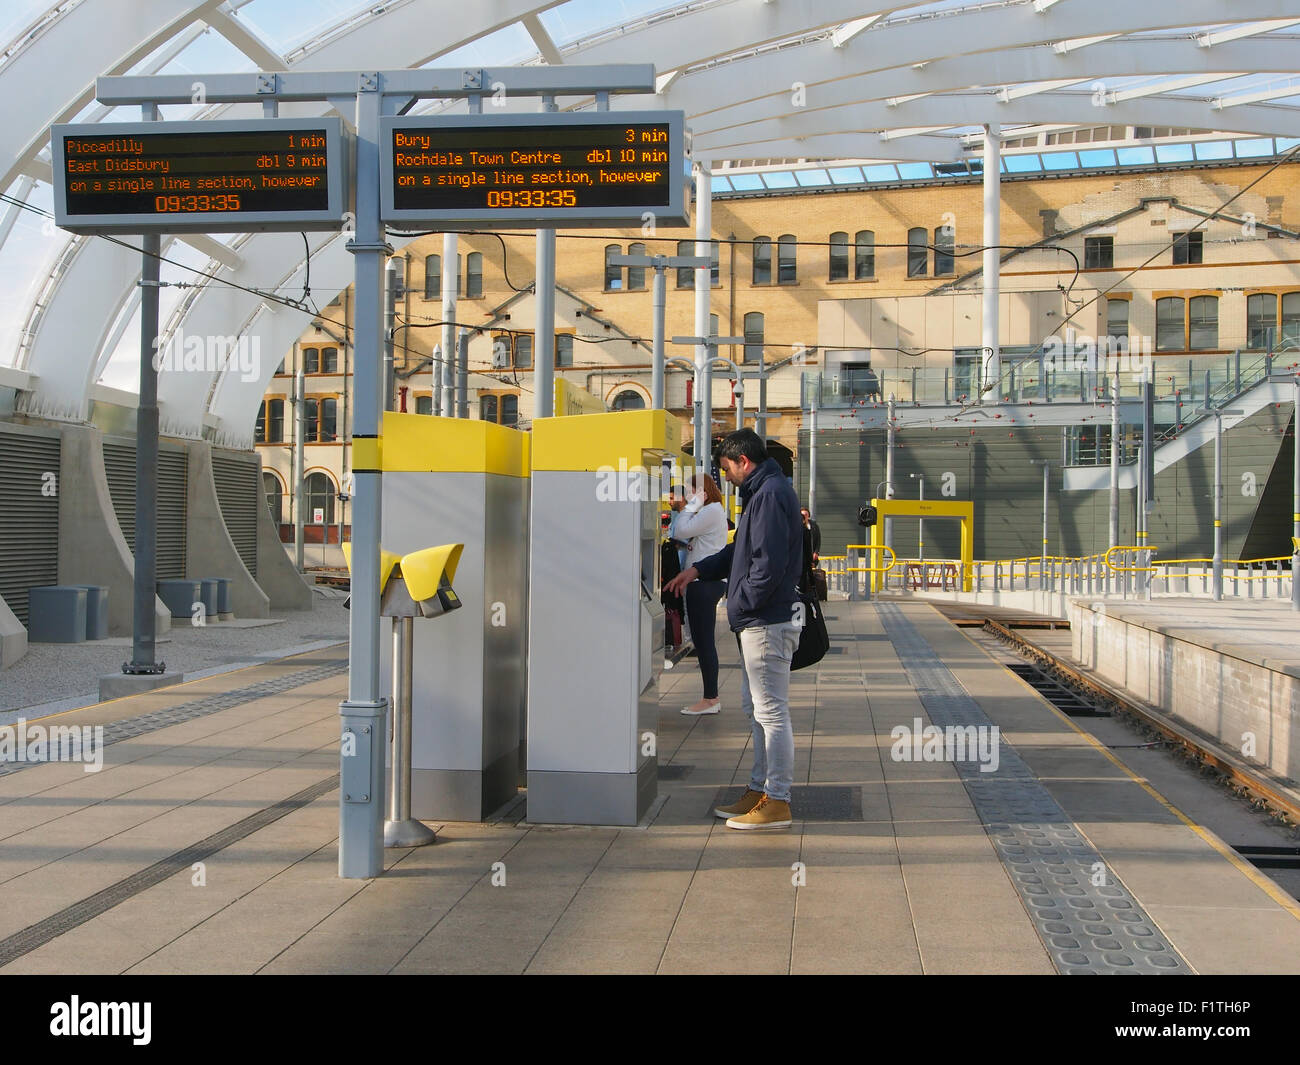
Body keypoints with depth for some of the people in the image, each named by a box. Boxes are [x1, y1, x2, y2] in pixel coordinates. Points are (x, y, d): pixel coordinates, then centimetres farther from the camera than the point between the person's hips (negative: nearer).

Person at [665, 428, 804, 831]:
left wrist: (739, 604, -15)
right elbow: (742, 550, 26)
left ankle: (777, 803, 0)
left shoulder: (771, 494, -16)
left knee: (771, 712, -5)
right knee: (756, 710, 16)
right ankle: (760, 791, 25)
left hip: (767, 622, -11)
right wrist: (699, 569, 19)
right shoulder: (762, 492, 17)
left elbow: (769, 563, -23)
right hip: (758, 621, 11)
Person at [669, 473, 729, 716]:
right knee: (702, 641, 12)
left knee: (704, 640, -8)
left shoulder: (712, 510, -10)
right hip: (704, 581, 11)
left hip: (705, 583, -11)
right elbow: (682, 535, 18)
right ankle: (711, 697, 16)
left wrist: (689, 506, -6)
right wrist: (682, 510, 12)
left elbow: (681, 532, -16)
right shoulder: (709, 511, 23)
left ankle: (710, 699, -6)